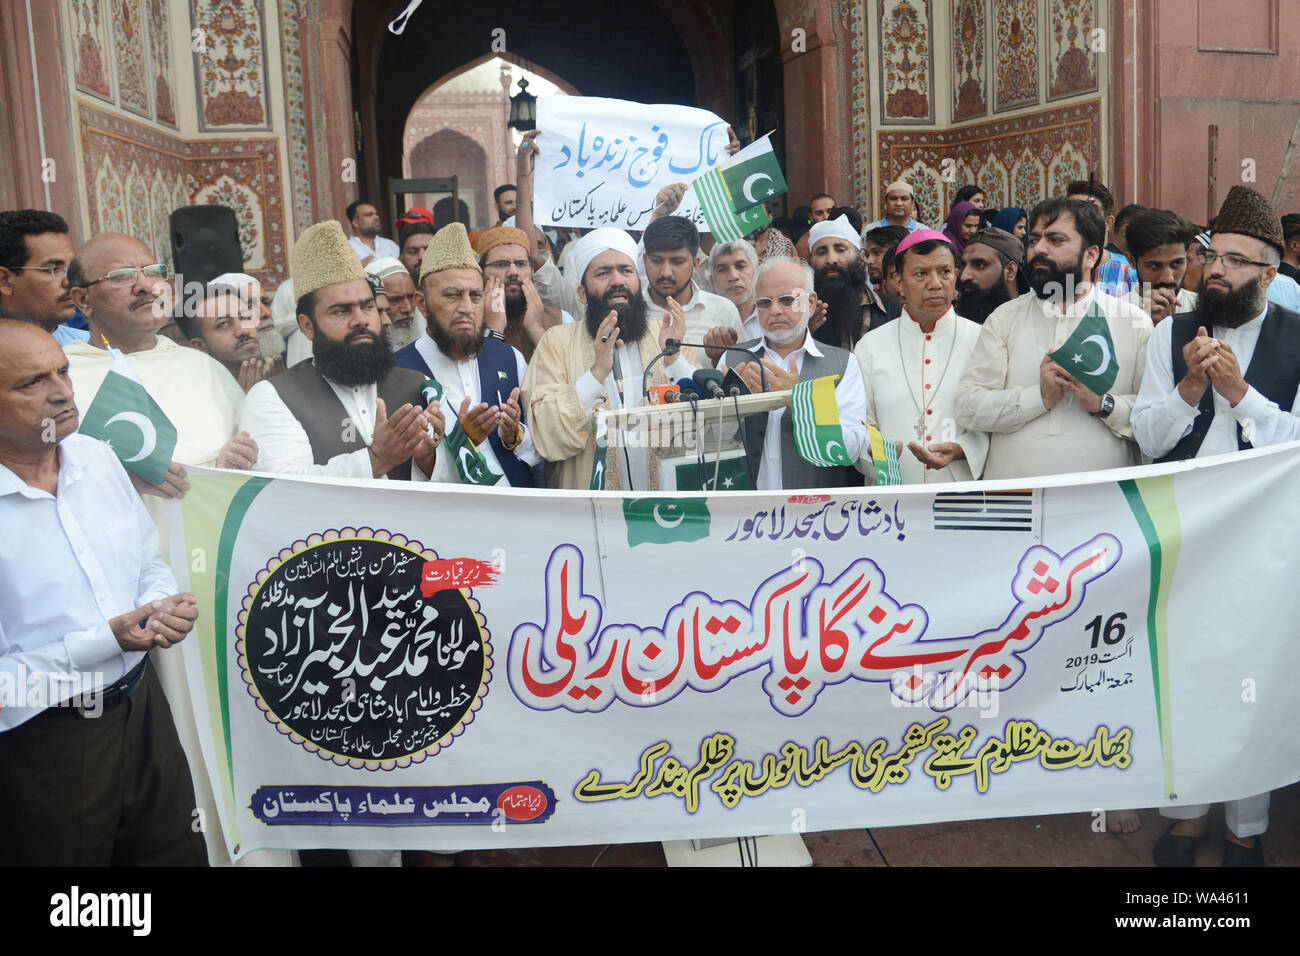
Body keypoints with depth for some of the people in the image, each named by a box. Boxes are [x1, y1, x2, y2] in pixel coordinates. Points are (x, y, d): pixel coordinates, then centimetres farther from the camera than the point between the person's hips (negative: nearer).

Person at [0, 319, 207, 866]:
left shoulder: (97, 457, 1)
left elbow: (151, 563, 13)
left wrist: (166, 604, -9)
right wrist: (107, 641, -24)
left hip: (143, 706, 6)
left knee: (178, 853, 19)